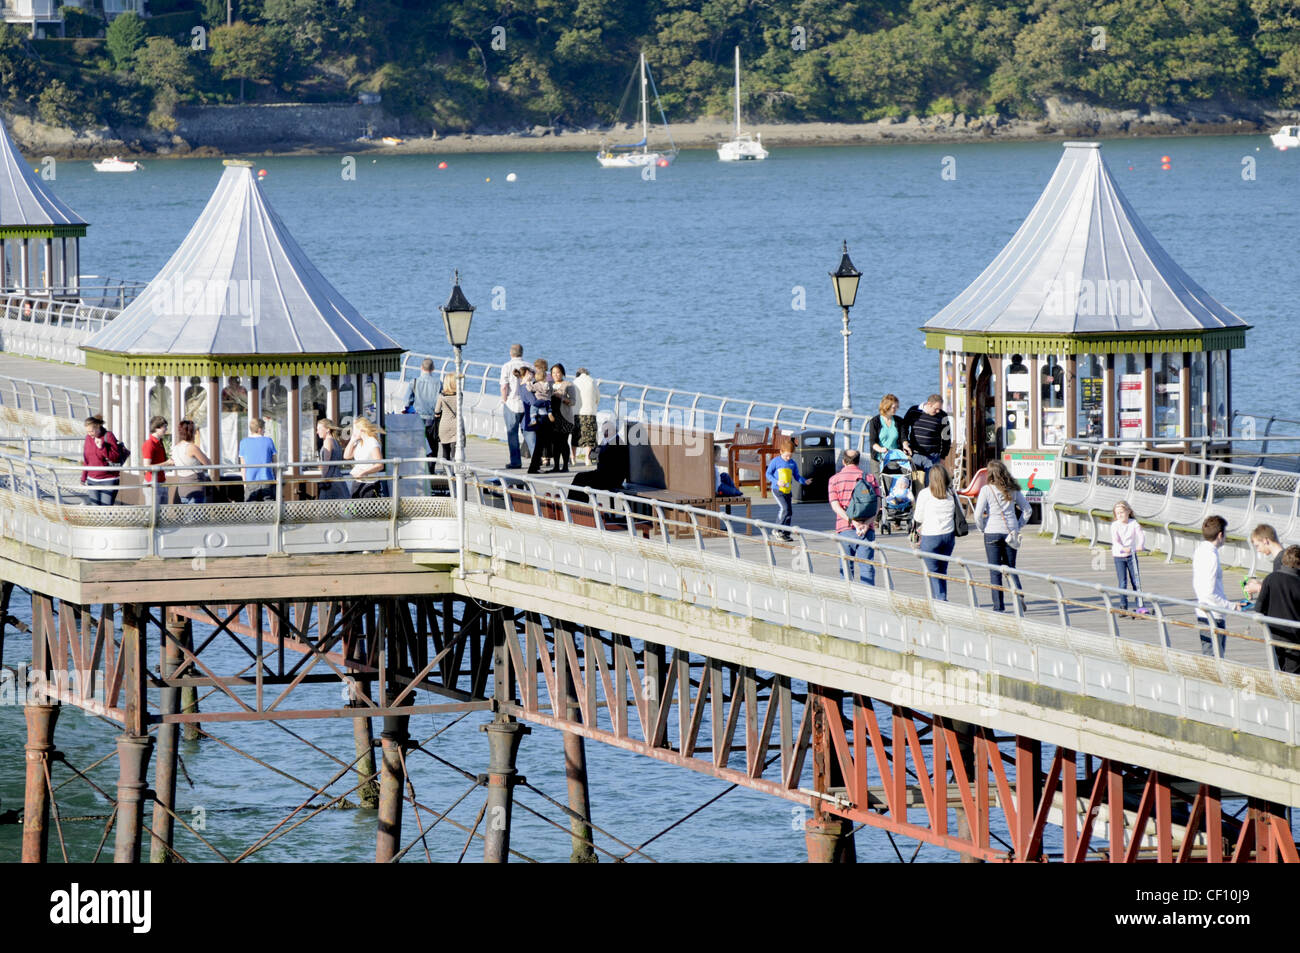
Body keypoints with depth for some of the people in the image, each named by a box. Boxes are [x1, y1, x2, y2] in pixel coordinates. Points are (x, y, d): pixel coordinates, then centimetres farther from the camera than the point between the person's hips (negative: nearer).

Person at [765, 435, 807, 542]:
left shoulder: (793, 463, 9)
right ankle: (778, 530, -10)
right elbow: (768, 474, -2)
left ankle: (785, 534, 13)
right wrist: (777, 482, -17)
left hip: (788, 491, 5)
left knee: (789, 512, 4)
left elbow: (797, 476, 15)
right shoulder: (776, 461, -4)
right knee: (785, 508, -20)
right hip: (777, 489, -5)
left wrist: (804, 481, -4)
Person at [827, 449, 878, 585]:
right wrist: (867, 523, -12)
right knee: (867, 567, 0)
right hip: (867, 530, 0)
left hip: (845, 529, 0)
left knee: (846, 568, 8)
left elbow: (835, 506, -6)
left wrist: (854, 522, -13)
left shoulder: (835, 479, 5)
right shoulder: (870, 478, 6)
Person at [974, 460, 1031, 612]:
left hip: (992, 532, -4)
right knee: (1010, 568, 14)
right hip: (1011, 532, 4)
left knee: (995, 571, 3)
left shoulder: (986, 490, -9)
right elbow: (1028, 510, 8)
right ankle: (1019, 595, -9)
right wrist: (1018, 526, 14)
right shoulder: (1013, 490, 4)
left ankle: (998, 605, 3)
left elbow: (978, 514, -12)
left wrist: (982, 528, 3)